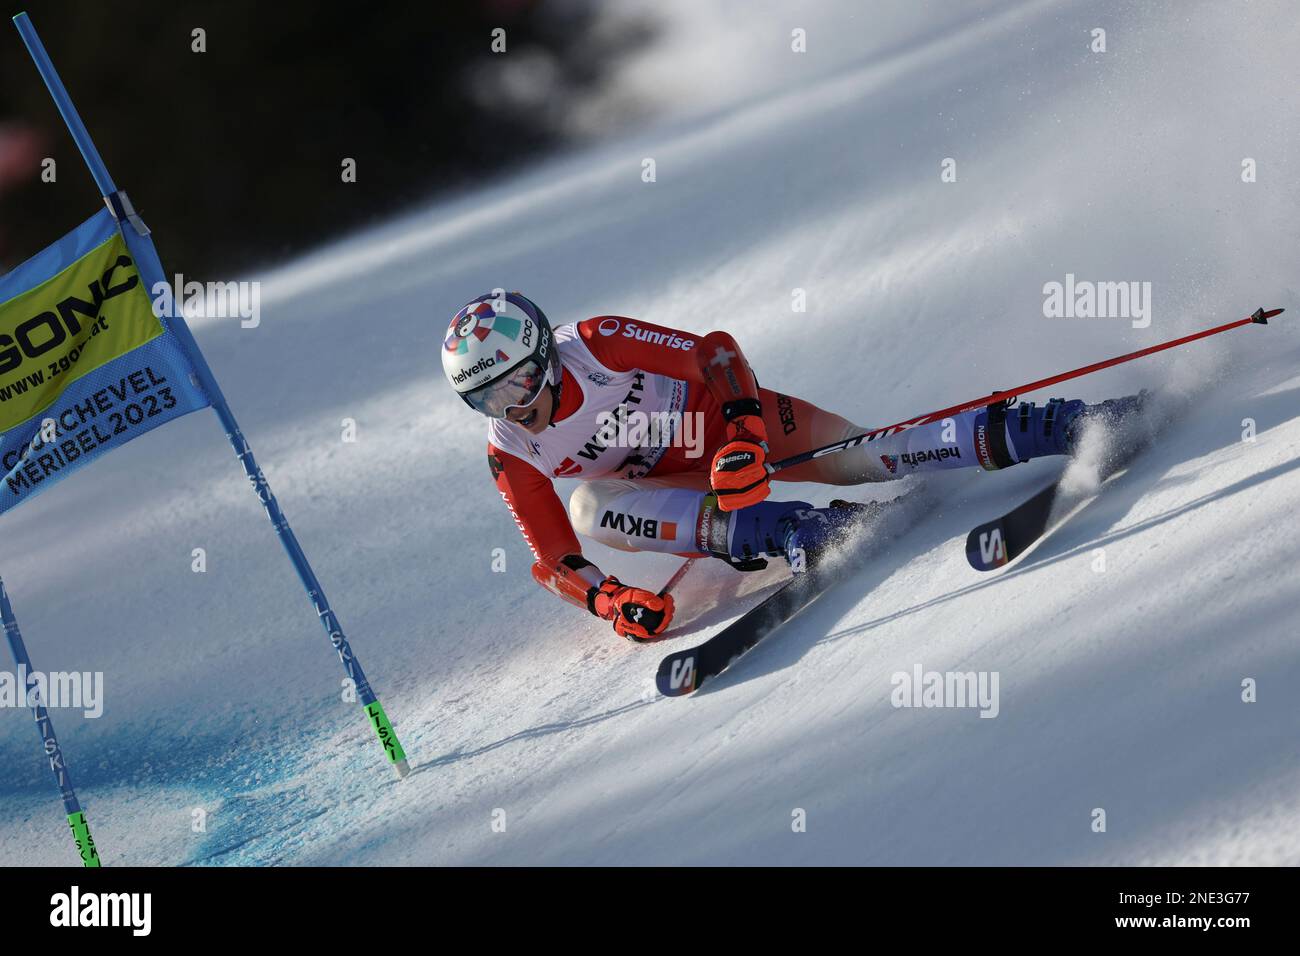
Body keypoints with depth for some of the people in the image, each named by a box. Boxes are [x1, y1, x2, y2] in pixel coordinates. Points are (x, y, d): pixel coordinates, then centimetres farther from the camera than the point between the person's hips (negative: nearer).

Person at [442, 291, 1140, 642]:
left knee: (868, 457, -20)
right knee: (590, 510, -29)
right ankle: (795, 531, -38)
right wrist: (609, 601, -31)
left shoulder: (598, 343, -24)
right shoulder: (511, 456, -14)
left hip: (736, 418, -3)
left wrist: (743, 432, -35)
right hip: (677, 485, 3)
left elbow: (715, 353, -19)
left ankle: (1048, 428, -9)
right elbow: (552, 559, -12)